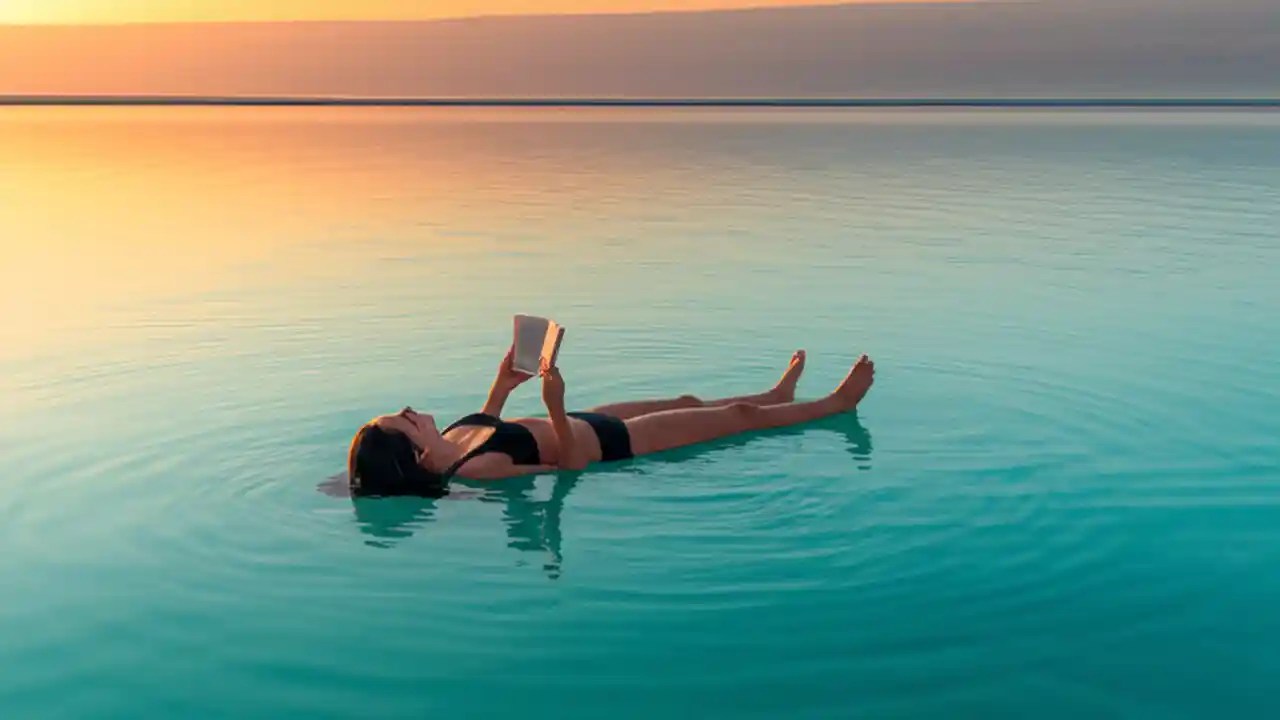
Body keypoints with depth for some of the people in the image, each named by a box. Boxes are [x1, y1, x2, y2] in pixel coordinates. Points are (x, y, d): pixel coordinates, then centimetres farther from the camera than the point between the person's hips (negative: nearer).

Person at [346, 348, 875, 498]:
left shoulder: (447, 444, -12)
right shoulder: (477, 470, -37)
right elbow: (572, 464, -30)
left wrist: (502, 387, 6)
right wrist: (556, 408, -43)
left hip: (591, 422, 8)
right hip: (609, 443, -8)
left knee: (689, 402, 28)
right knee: (738, 416, 8)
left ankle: (778, 395, 57)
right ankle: (837, 403, 31)